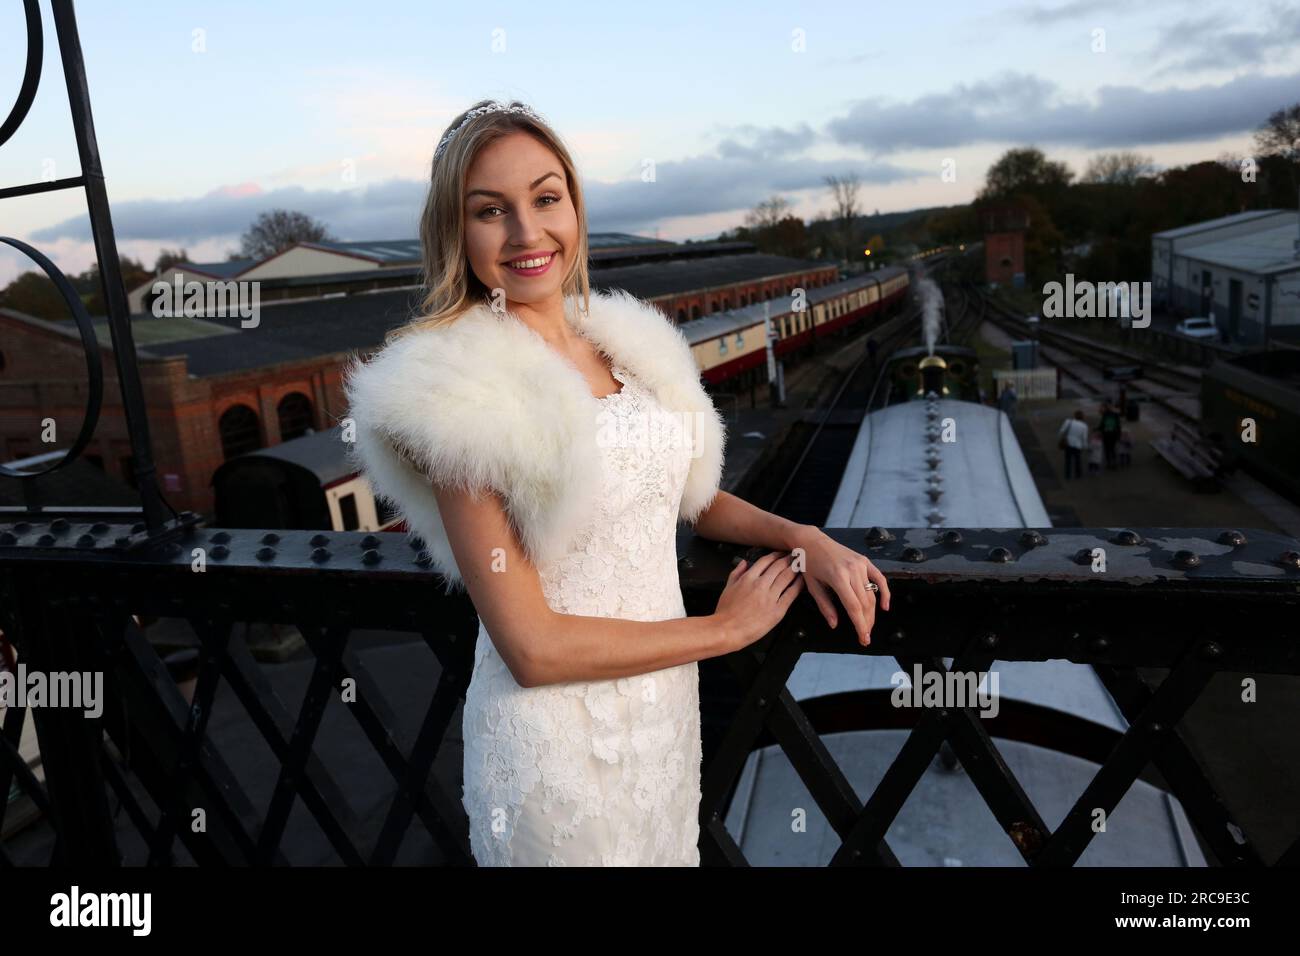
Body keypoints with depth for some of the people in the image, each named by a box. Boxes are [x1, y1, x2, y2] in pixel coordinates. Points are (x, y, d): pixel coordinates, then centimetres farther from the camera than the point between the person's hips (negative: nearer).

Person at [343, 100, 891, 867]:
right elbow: (533, 649, -21)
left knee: (673, 851, 24)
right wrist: (725, 628, -11)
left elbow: (693, 494, 14)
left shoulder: (624, 342, 1)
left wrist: (802, 537, -4)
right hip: (557, 732, -6)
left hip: (668, 702, 6)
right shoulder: (458, 392, -18)